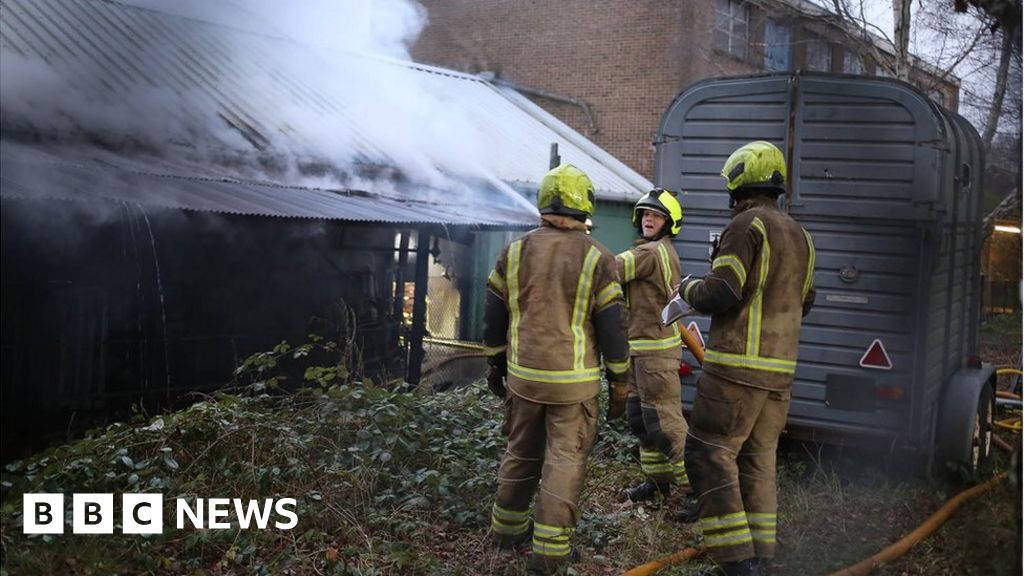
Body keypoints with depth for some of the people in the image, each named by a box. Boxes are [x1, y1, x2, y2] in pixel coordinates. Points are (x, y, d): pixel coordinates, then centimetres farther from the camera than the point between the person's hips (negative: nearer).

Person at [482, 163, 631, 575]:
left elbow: (494, 315, 7)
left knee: (521, 452, 19)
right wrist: (620, 382, 2)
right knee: (565, 460, 4)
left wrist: (495, 364, 19)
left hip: (523, 375, 4)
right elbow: (612, 326, -7)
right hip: (574, 381, -3)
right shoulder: (597, 259, -8)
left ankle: (507, 527, 32)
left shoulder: (515, 251, 2)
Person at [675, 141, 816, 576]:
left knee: (709, 454, -3)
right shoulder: (800, 237, 15)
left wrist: (689, 288, 2)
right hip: (780, 370, 8)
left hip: (739, 366, -8)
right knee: (758, 458, 15)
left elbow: (720, 295, -17)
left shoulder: (747, 225, -11)